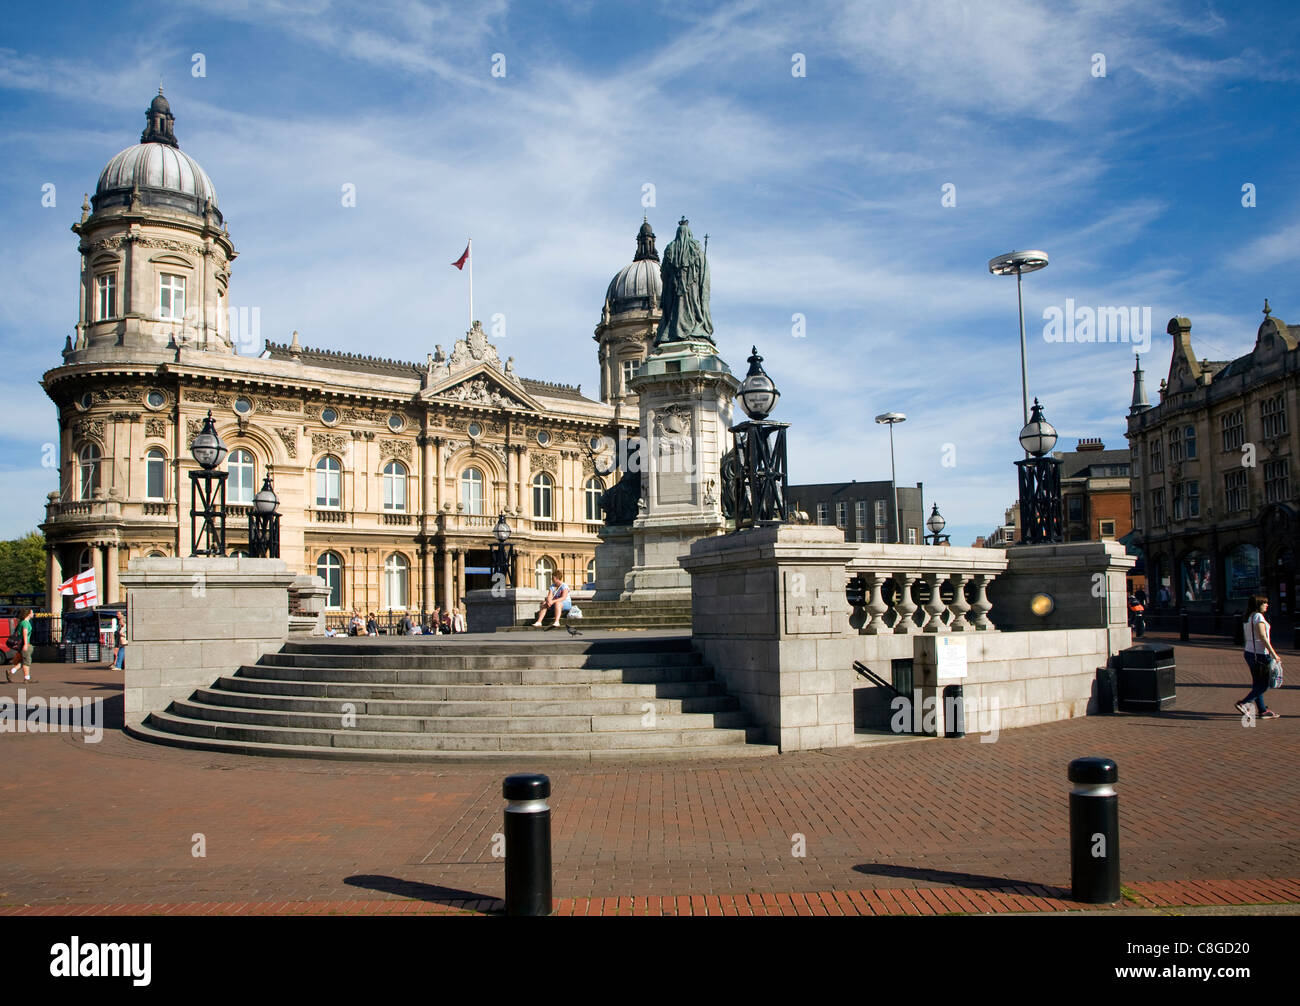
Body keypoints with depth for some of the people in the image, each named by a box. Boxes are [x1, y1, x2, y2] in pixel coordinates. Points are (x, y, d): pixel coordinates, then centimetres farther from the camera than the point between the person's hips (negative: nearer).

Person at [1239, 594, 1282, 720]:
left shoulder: (1249, 617, 13)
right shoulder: (1258, 617, -14)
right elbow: (1263, 637, -19)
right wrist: (1274, 654, -18)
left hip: (1249, 652, 9)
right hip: (1260, 654, -9)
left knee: (1257, 683, 11)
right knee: (1265, 684, -3)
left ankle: (1262, 711, 16)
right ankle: (1244, 704, -9)